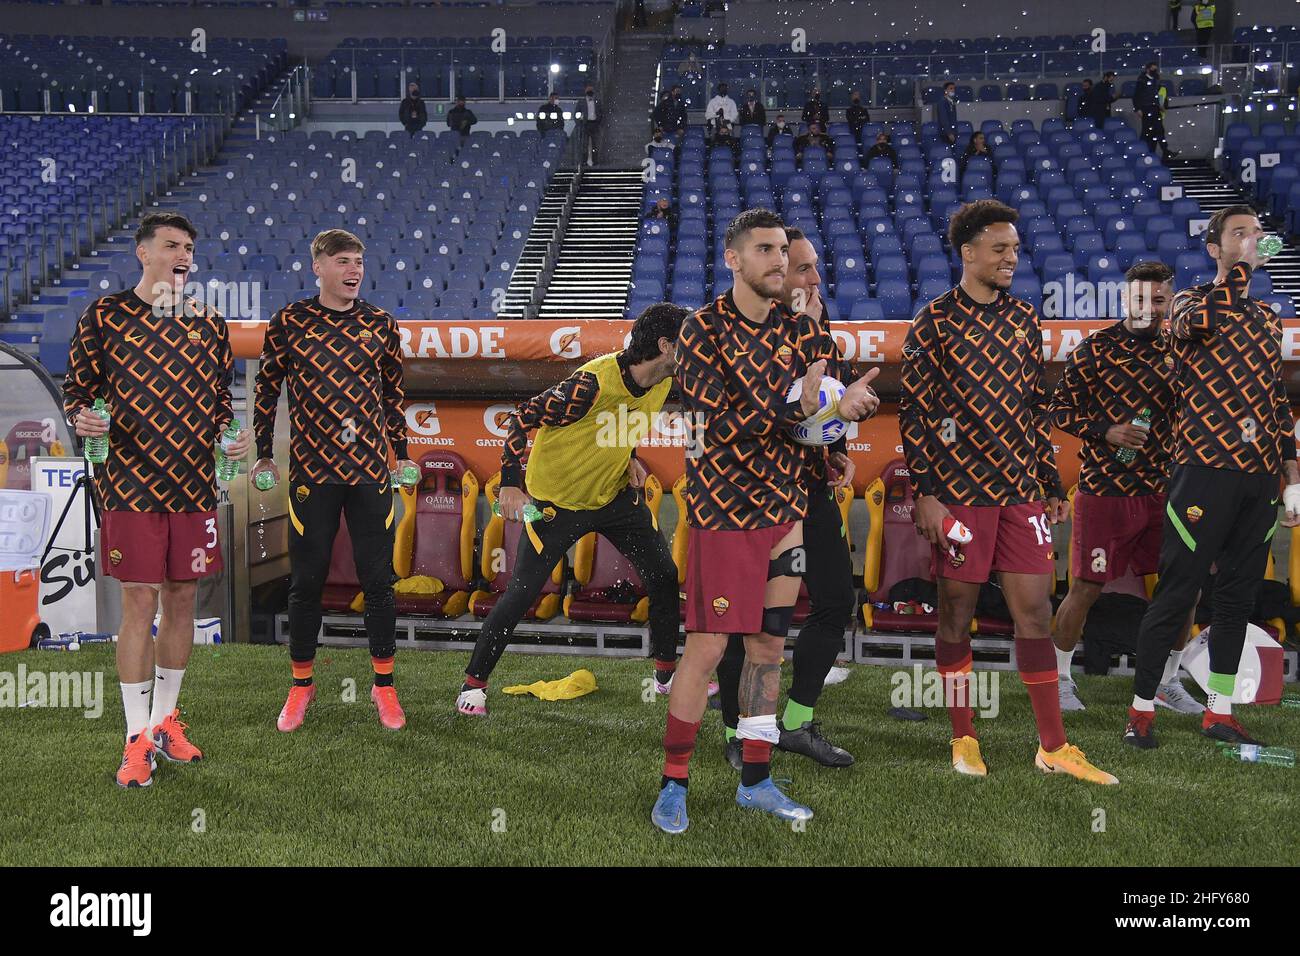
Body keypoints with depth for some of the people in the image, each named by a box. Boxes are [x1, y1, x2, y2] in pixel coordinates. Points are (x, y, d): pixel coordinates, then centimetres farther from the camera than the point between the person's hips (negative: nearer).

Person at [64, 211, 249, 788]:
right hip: (130, 482, -4)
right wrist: (82, 417, -17)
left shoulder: (208, 323, 12)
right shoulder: (105, 315, 2)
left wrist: (233, 434, 0)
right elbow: (76, 388, 5)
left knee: (182, 600, 9)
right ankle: (137, 738, 7)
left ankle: (165, 720, 25)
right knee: (139, 604, -4)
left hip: (195, 485, 4)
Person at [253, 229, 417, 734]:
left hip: (370, 470, 1)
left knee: (378, 580, 4)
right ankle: (301, 686, 22)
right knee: (306, 582, 5)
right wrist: (264, 455, 9)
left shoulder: (380, 324, 5)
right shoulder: (289, 322, 0)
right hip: (312, 470, -1)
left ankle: (384, 686, 18)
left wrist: (401, 454, 15)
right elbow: (266, 388, 9)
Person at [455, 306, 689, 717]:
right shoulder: (592, 383, -30)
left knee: (665, 577, 4)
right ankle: (473, 683, 11)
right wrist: (511, 484, -23)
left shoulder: (662, 383, -5)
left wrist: (629, 459, 1)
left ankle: (667, 674, 23)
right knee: (522, 593, -5)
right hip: (557, 497, -7)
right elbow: (524, 417, -22)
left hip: (615, 493, 7)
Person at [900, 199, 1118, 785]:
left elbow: (1036, 409, 17)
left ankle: (1053, 747, 15)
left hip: (1022, 490, 5)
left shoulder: (1024, 318, 12)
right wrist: (924, 493, -11)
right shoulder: (934, 323, -4)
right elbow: (913, 413, -6)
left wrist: (1051, 484, 14)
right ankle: (964, 739, 20)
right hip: (958, 490, -4)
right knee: (957, 611, 5)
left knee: (1035, 610, 5)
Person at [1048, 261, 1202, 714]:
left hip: (1164, 490, 5)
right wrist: (1105, 432, -16)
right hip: (1104, 490, -5)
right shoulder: (1095, 349, -5)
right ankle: (1059, 677, 20)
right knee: (1086, 588, 0)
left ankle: (1167, 682, 26)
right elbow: (1059, 408, -3)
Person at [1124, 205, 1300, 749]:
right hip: (1205, 470, -6)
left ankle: (1219, 713, 21)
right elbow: (1202, 322, -27)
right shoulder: (1191, 302, 1)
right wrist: (1241, 267, -18)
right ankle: (1142, 709, 8)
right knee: (1175, 594, -3)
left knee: (1238, 597, 11)